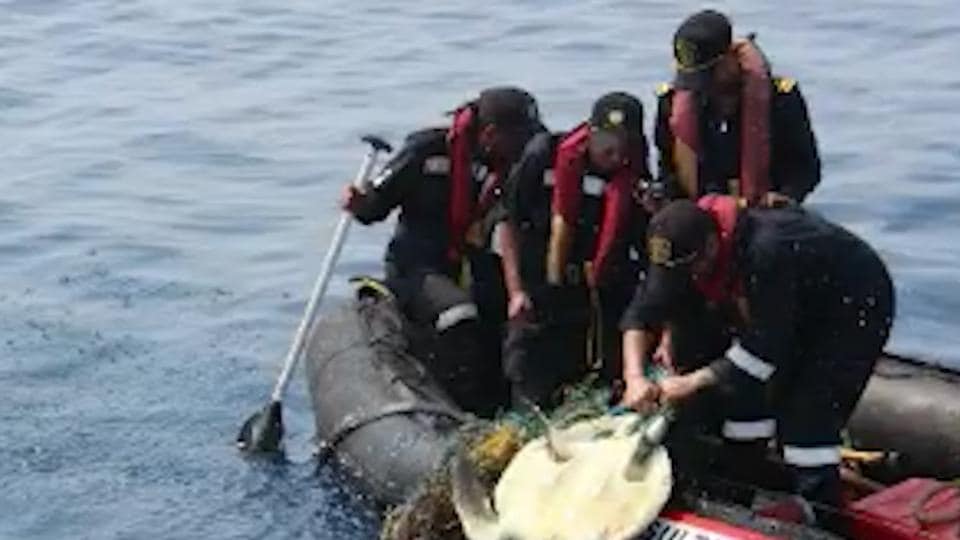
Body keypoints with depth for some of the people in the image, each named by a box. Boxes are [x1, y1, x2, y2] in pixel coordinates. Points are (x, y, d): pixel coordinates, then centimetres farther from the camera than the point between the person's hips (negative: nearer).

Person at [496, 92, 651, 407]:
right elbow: (510, 223, 1)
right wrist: (515, 291, -3)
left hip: (602, 295, 1)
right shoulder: (543, 158, -8)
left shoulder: (636, 179, -6)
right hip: (538, 290, -1)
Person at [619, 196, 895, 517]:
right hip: (799, 306, 8)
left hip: (856, 303, -8)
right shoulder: (683, 249, -17)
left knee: (808, 421, -17)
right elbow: (641, 313, -12)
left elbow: (765, 346, -33)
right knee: (743, 390, 2)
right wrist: (635, 377, -27)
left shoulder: (766, 252, -40)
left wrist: (692, 383, -31)